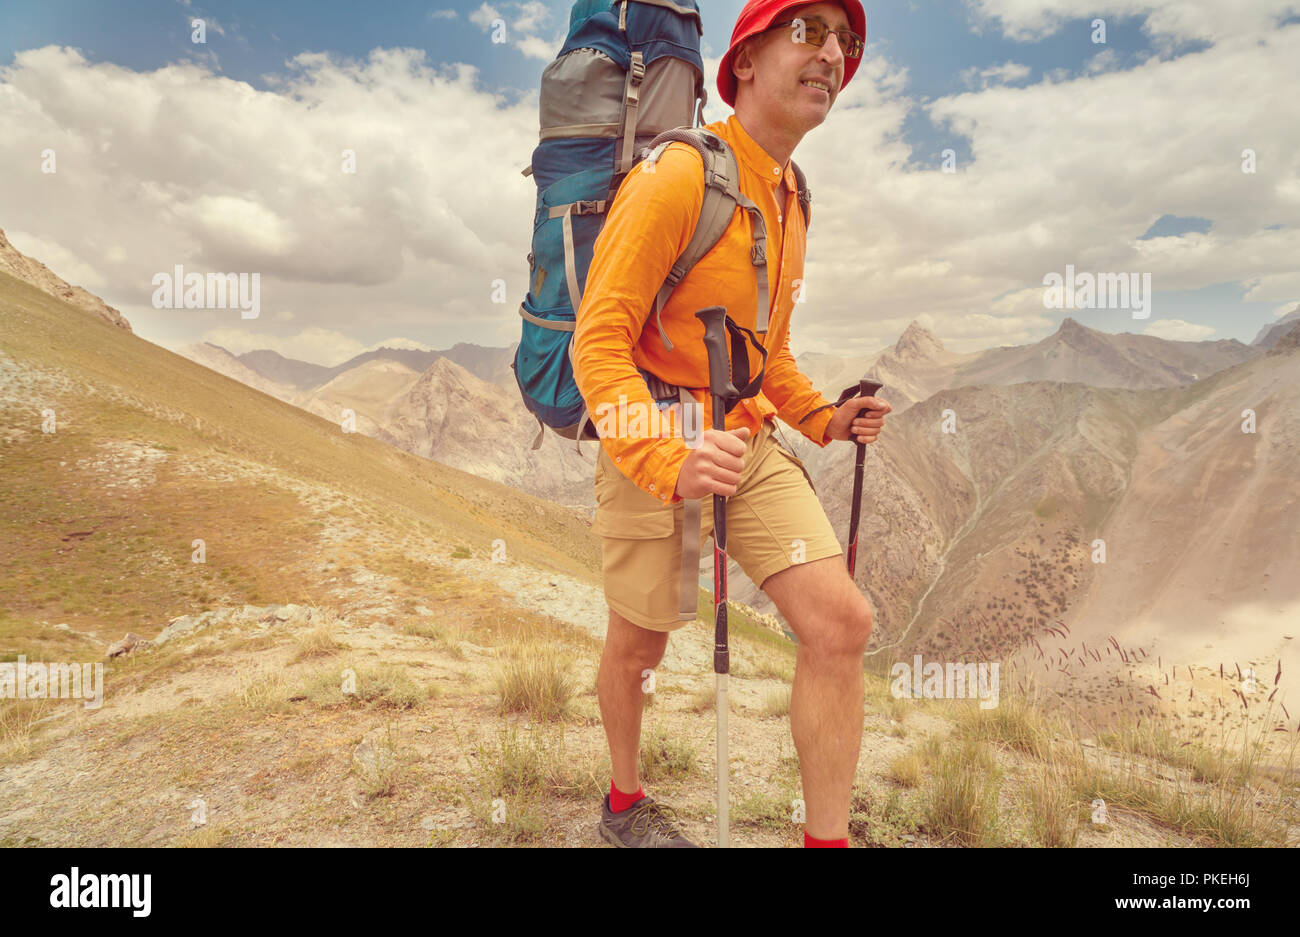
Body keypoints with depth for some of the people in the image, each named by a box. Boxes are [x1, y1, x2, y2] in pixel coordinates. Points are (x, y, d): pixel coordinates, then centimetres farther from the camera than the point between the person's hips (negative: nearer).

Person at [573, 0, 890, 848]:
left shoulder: (790, 199, 13)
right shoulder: (677, 177, -14)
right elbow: (599, 342, -21)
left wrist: (822, 419, 8)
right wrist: (668, 461, -33)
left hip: (752, 445, 7)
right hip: (652, 454, -6)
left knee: (842, 622, -8)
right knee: (639, 646, 12)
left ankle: (828, 836, 8)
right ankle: (625, 802, 40)